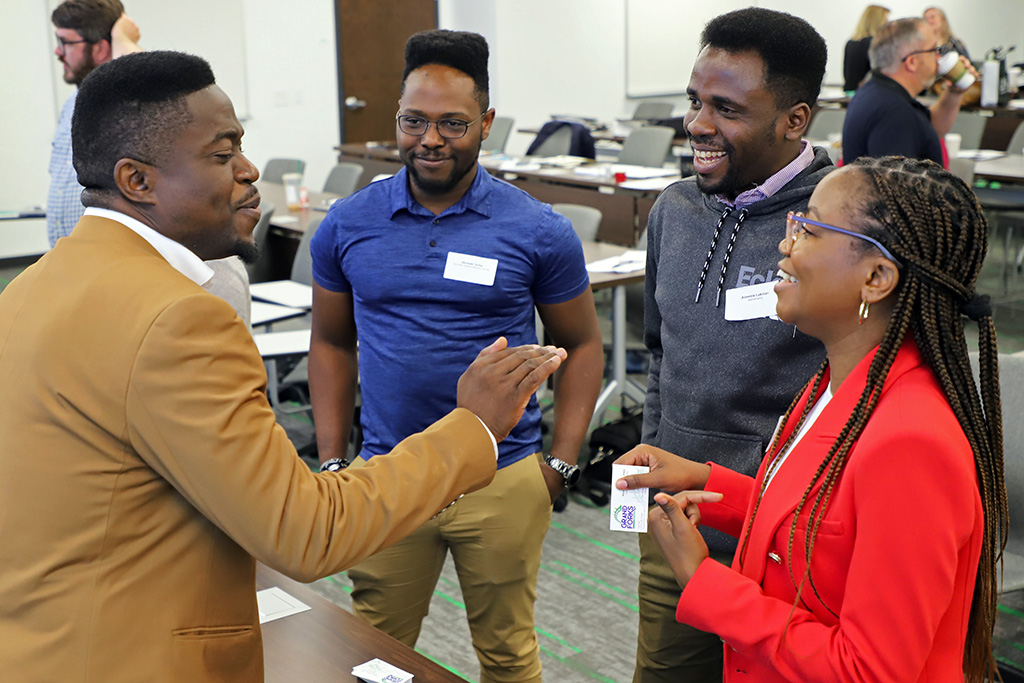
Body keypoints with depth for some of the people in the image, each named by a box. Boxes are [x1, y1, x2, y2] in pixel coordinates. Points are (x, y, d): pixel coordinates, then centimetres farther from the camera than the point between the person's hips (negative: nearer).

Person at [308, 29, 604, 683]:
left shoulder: (539, 231, -6)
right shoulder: (347, 225, 0)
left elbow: (582, 346, 3)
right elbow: (332, 343, 11)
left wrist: (562, 463, -3)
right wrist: (332, 461, 5)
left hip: (504, 480, -1)